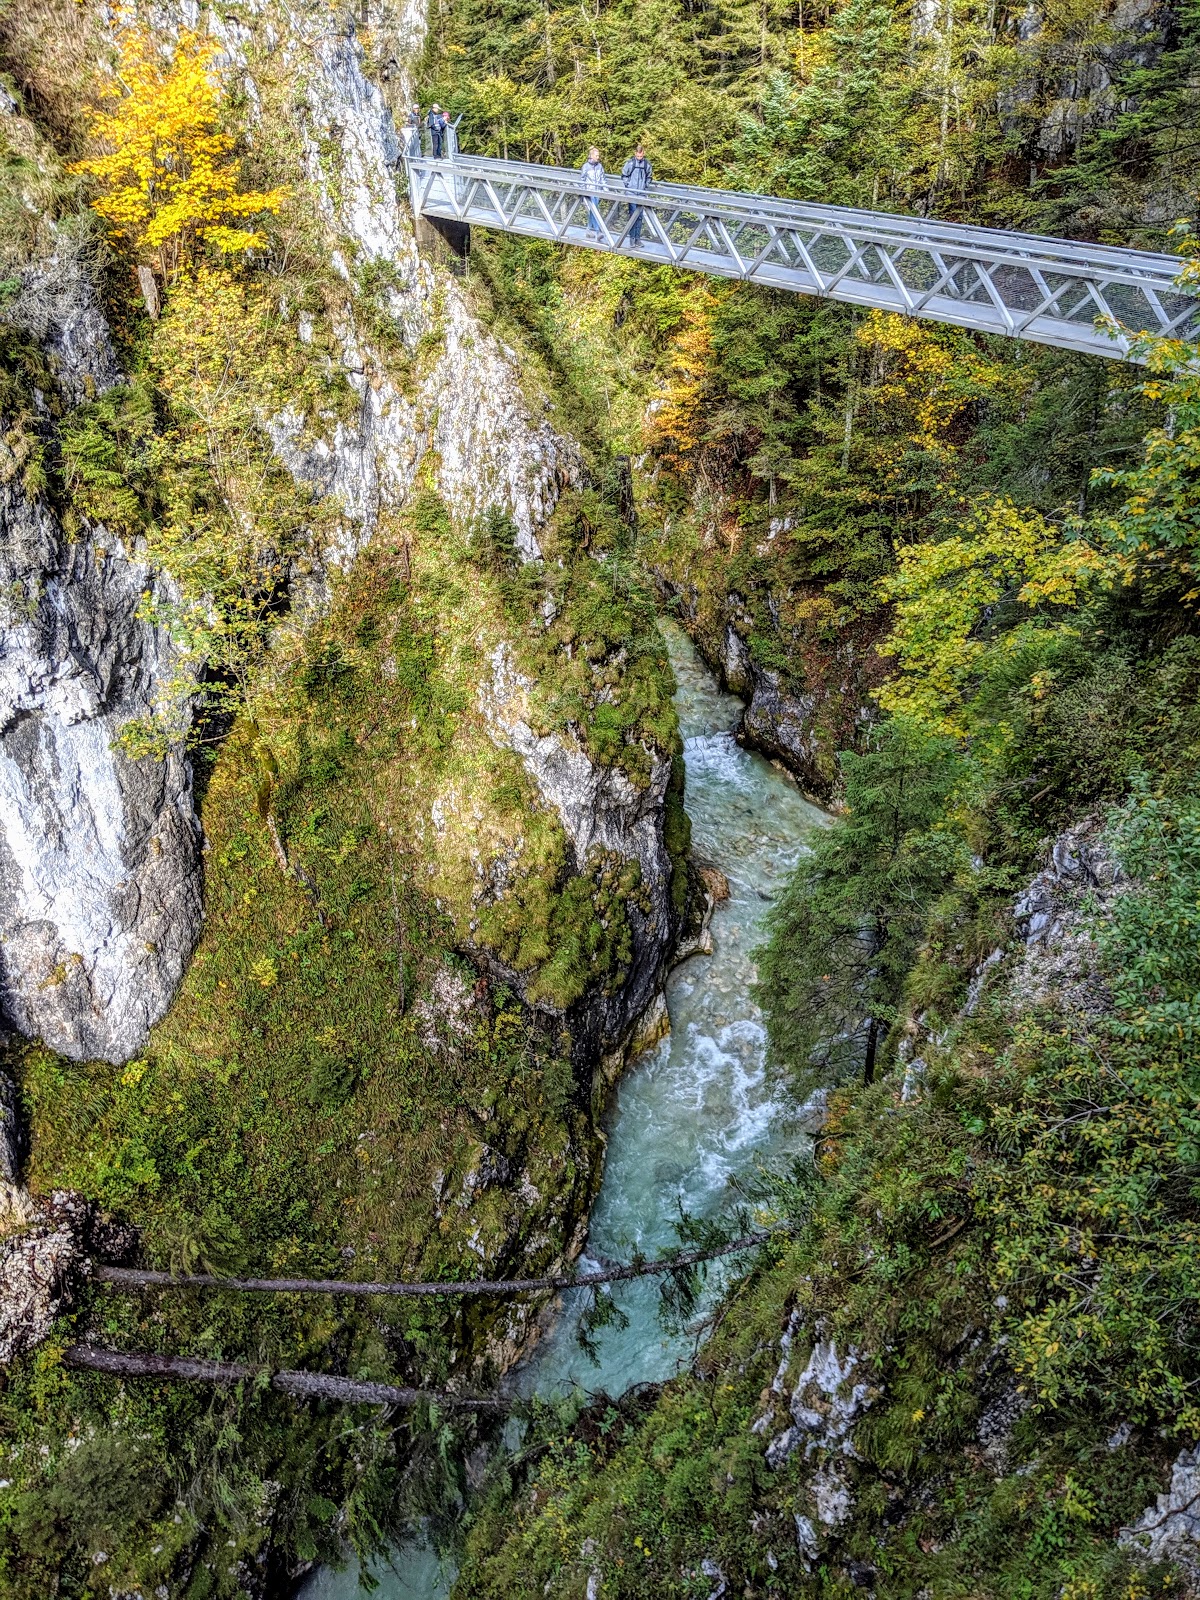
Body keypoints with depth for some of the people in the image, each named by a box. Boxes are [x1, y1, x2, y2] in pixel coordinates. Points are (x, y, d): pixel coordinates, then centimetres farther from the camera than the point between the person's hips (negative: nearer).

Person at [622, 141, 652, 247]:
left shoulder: (646, 164, 2)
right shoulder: (630, 162, -4)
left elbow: (649, 177, 18)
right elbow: (624, 175, 7)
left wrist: (646, 185, 8)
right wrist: (628, 185, 0)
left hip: (641, 193, 3)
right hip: (631, 192, -2)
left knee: (639, 216, 6)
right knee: (633, 214, -4)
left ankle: (638, 238, 13)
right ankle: (632, 238, 0)